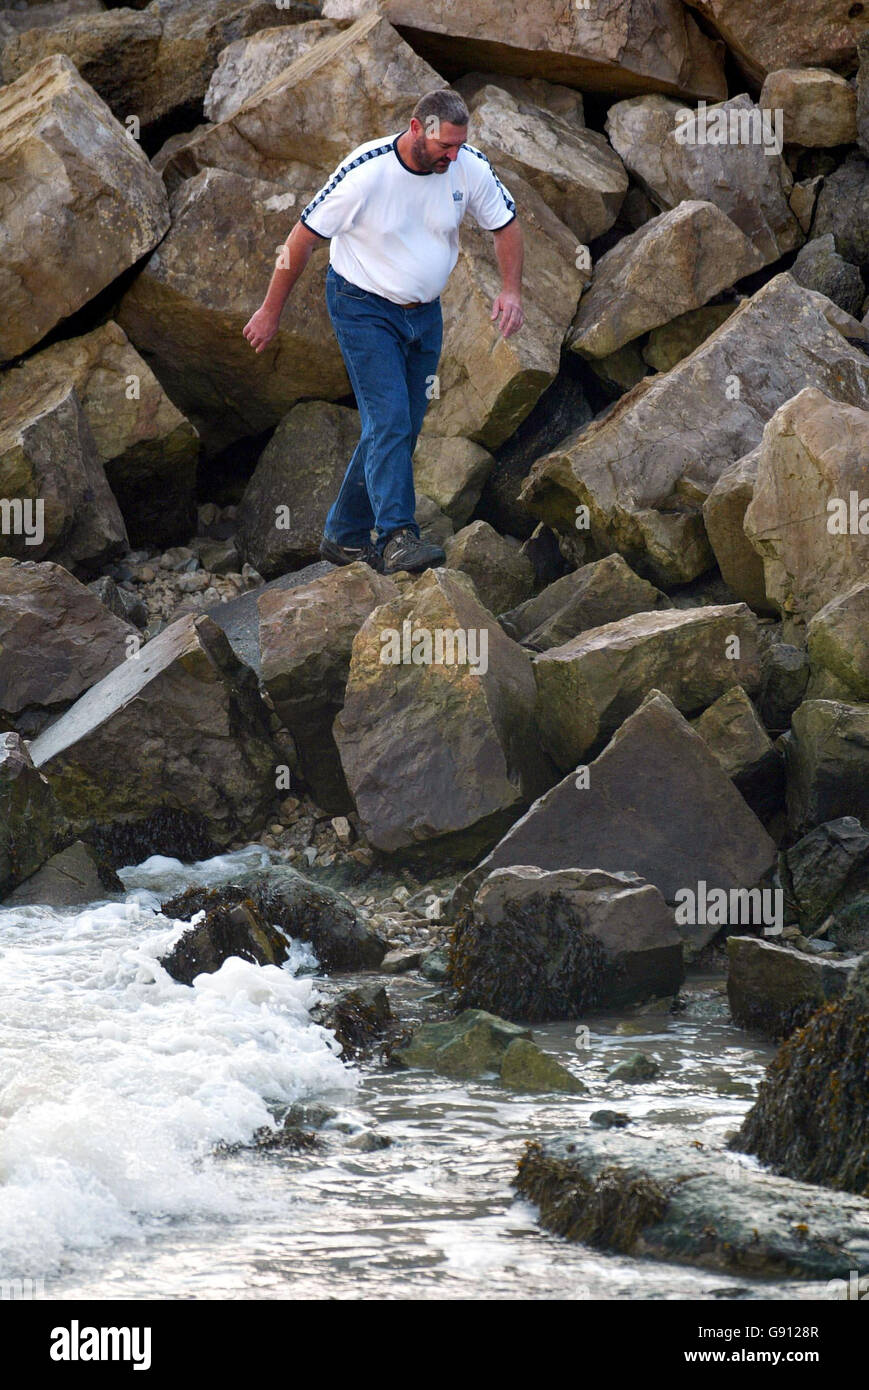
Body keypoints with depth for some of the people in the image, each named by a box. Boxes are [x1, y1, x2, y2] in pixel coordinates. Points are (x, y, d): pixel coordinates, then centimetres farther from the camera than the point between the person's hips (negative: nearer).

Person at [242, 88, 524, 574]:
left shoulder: (471, 167, -12)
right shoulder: (366, 172, -24)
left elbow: (506, 224, 5)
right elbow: (305, 236, -14)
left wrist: (512, 291, -11)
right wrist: (272, 310, -8)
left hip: (424, 312, 5)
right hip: (364, 306, -5)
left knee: (404, 427, 6)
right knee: (389, 419, -18)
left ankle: (345, 537, 16)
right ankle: (396, 536, -24)